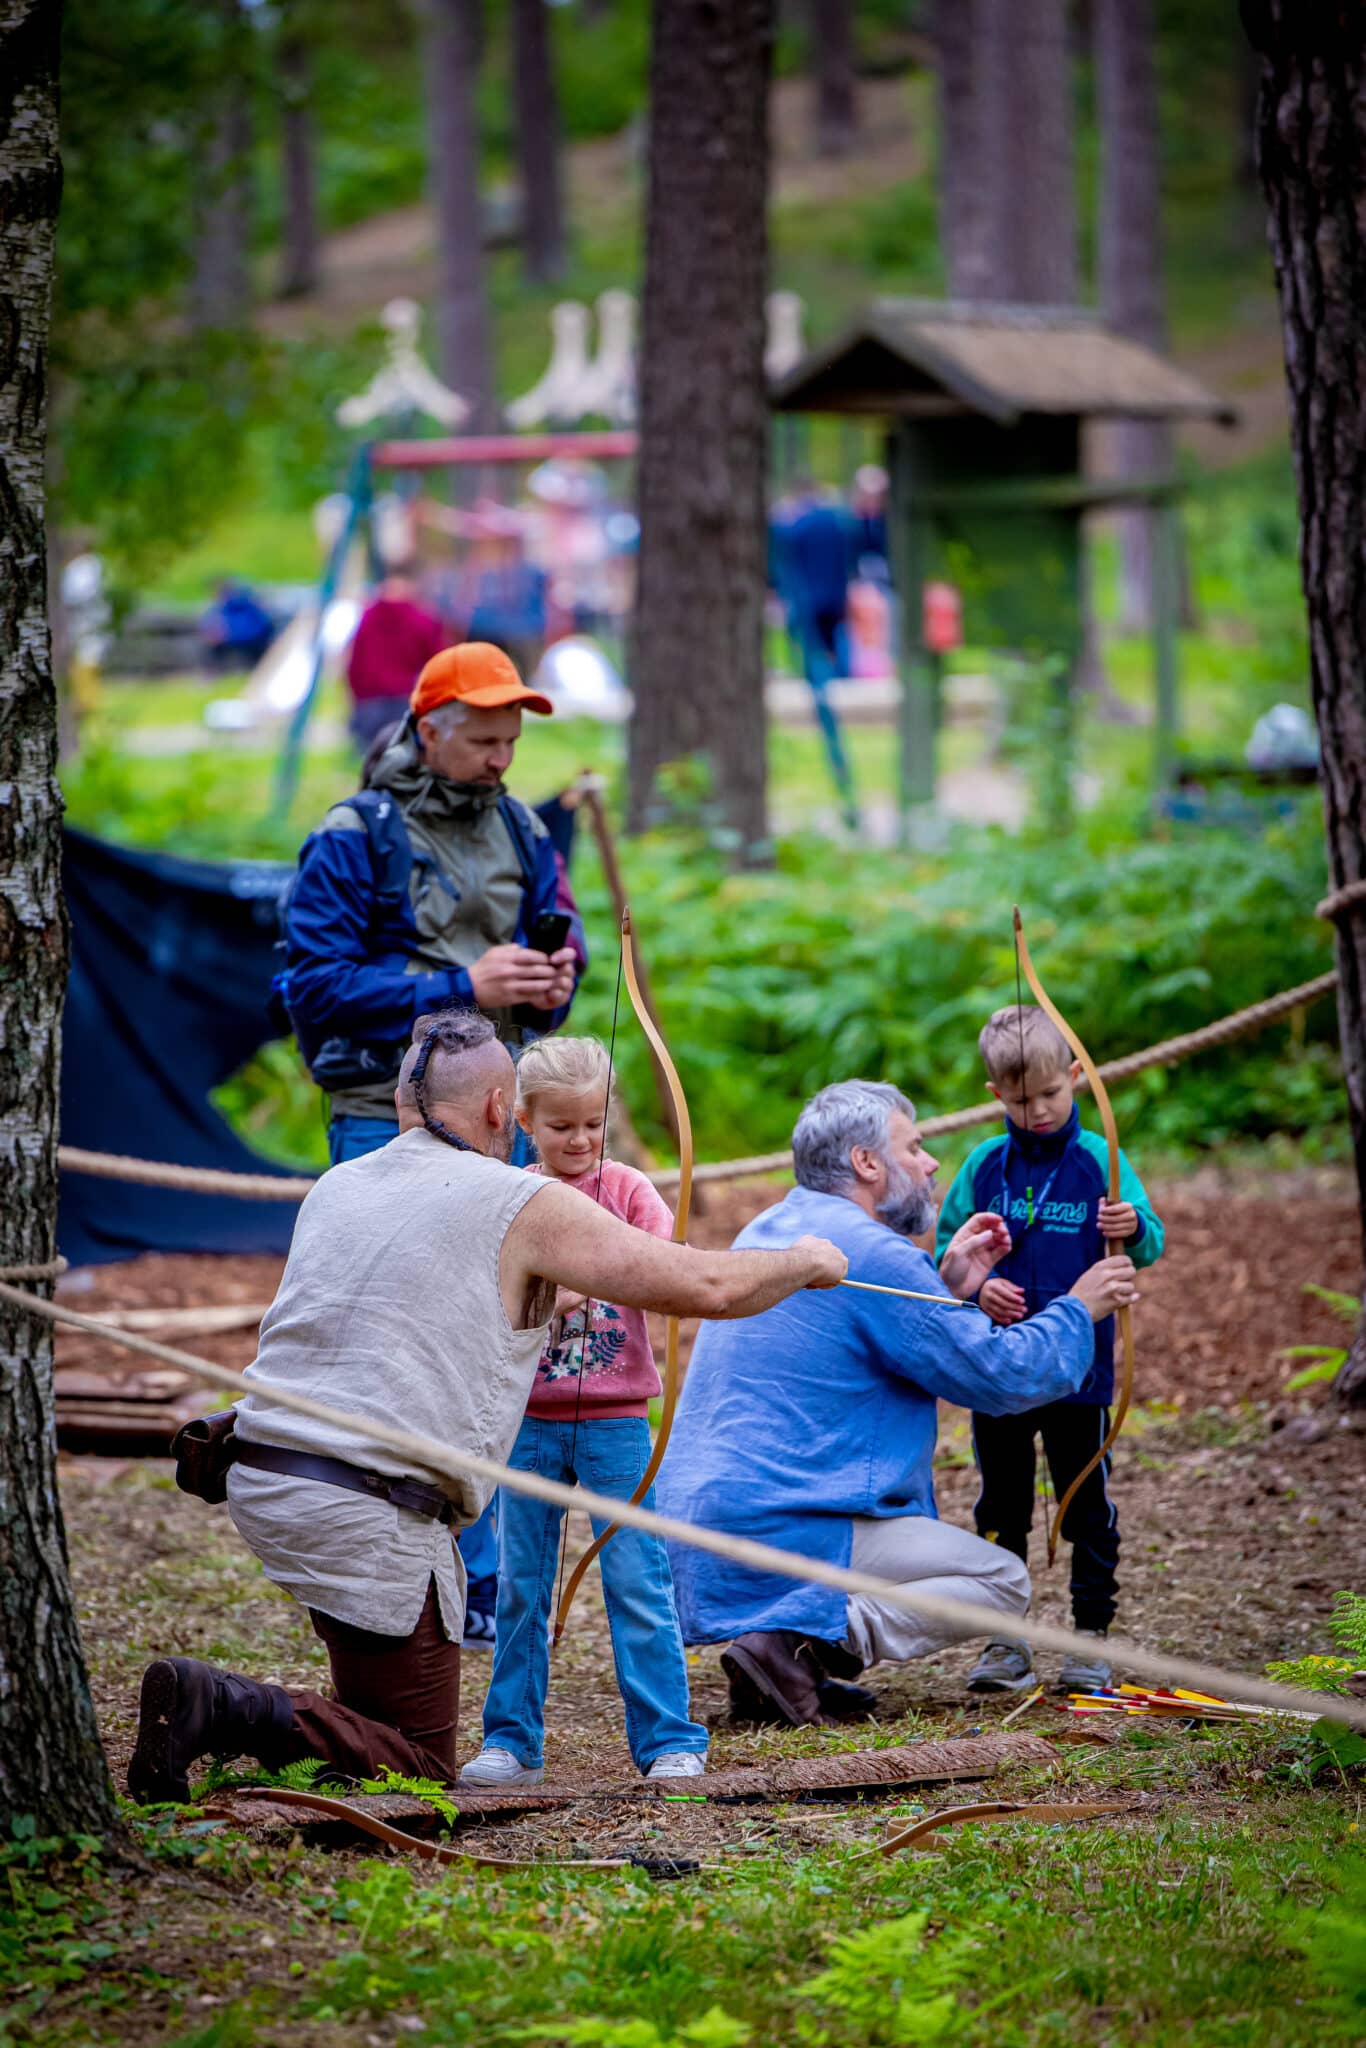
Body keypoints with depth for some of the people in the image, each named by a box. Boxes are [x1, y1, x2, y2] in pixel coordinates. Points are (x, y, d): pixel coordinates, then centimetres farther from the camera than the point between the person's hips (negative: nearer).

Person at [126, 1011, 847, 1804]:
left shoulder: (335, 1187, 14)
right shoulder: (526, 1206, -4)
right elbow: (704, 1286, -1)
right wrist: (804, 1262, 19)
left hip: (260, 1480, 8)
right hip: (370, 1516, -8)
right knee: (420, 1764, 0)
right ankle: (223, 1707, -20)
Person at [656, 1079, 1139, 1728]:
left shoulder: (767, 1232, 15)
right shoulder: (871, 1252, -13)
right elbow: (999, 1374, -10)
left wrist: (948, 1287, 22)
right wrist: (1078, 1309, 6)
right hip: (787, 1531, -9)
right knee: (1003, 1581, -2)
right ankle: (799, 1645, -15)